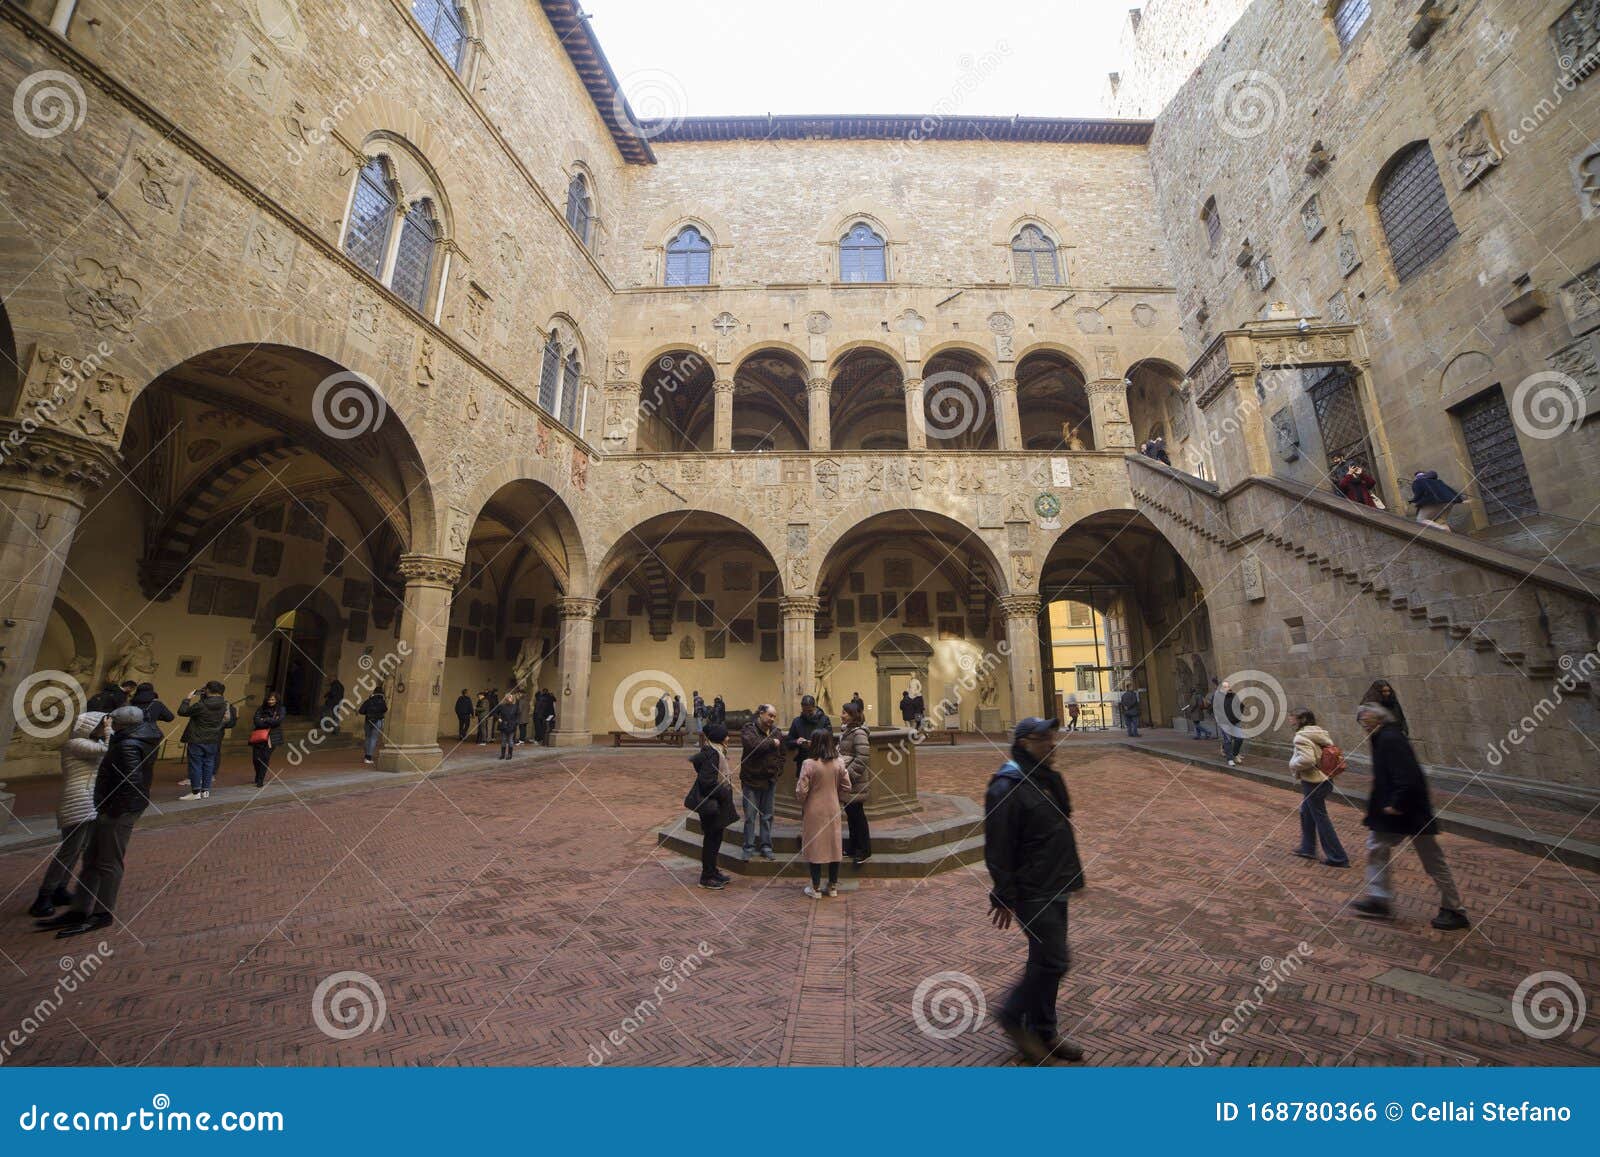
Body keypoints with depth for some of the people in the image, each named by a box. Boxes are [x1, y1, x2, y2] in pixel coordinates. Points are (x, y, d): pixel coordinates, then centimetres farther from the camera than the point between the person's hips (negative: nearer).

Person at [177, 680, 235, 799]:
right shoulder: (225, 705, -3)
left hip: (197, 740, -5)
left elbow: (182, 711, -11)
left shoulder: (201, 705, -18)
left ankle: (196, 792, 7)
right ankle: (206, 791, 17)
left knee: (196, 765, 4)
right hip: (213, 741, 5)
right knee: (208, 764, 12)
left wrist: (187, 699, 2)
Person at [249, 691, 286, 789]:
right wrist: (270, 722, -11)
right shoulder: (261, 708, 9)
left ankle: (260, 781, -1)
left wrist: (264, 720, -5)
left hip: (271, 737, -2)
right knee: (256, 759, 0)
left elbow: (278, 721, -10)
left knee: (265, 758, -10)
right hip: (259, 736, 2)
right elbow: (256, 721, -4)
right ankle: (258, 777, 28)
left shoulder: (280, 709, 4)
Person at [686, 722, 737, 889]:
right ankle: (707, 877, 14)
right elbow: (707, 781, -27)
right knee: (711, 839, 2)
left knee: (715, 838, 18)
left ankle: (712, 871, 30)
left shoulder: (717, 752, 8)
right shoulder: (712, 753, -22)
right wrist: (725, 794, -16)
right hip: (711, 804, -9)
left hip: (718, 803, 9)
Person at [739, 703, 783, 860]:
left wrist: (777, 769, 4)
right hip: (751, 779, -5)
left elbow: (782, 754, 19)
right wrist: (771, 743, -17)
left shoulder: (776, 732, 8)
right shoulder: (748, 729, -9)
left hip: (770, 780, 5)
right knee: (750, 816, 3)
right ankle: (749, 848, 15)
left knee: (767, 816, 12)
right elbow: (753, 745, -30)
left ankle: (766, 847, 21)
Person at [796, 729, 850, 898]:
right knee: (834, 846, 14)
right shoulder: (839, 763, -6)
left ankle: (816, 888, 17)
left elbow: (801, 791, -14)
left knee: (815, 847, 9)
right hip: (834, 810, 3)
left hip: (814, 811, -3)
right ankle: (833, 886, 25)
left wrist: (802, 802, 7)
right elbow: (846, 787, 2)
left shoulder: (808, 764, -17)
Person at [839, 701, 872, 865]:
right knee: (850, 815, 16)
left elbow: (862, 759, -23)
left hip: (856, 783, -9)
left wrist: (849, 774, -20)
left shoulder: (859, 733, -18)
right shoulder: (846, 731, 10)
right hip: (847, 782, 9)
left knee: (857, 815, 1)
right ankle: (854, 848, 28)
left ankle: (864, 851, 13)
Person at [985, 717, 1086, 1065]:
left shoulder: (1048, 779, 7)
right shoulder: (1006, 788, -23)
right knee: (1053, 961, -3)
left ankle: (1043, 1033, 33)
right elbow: (998, 849, -22)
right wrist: (1004, 898, -19)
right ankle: (1013, 1016, 18)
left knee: (1047, 961, 17)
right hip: (1033, 893, -9)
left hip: (1055, 889, 9)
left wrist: (1070, 876, 21)